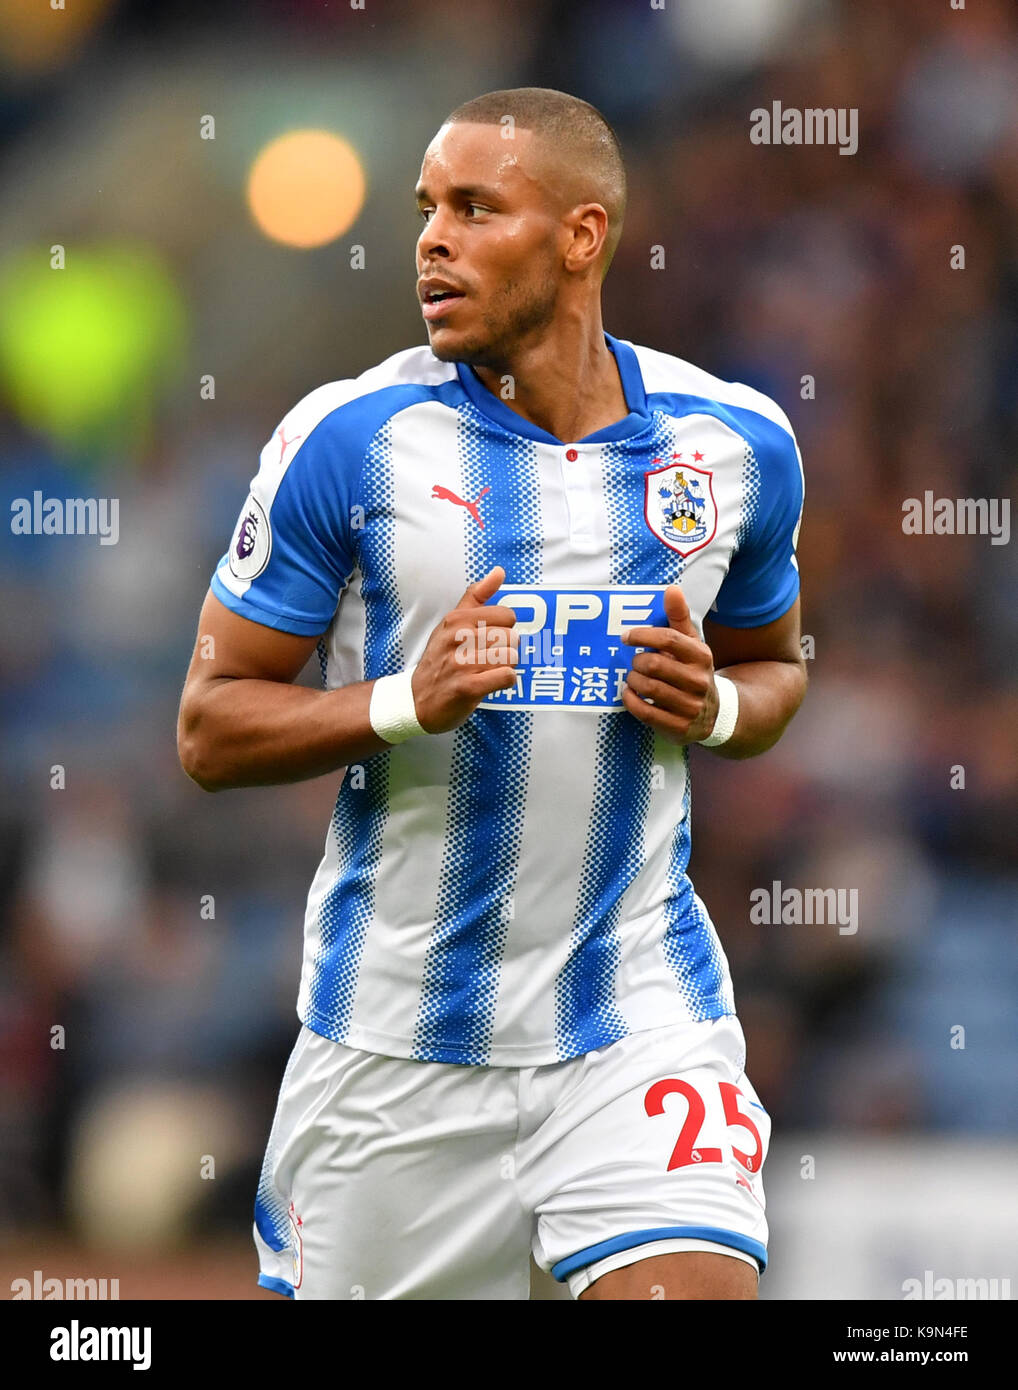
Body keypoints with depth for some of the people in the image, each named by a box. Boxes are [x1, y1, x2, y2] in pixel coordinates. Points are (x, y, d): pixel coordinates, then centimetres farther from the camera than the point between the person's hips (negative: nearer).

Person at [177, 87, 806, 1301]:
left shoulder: (736, 443, 2)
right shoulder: (350, 440, -7)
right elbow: (209, 730, -4)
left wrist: (715, 706, -5)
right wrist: (408, 702, -21)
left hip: (641, 1004, 1)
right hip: (395, 1039, -1)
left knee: (694, 1283, -19)